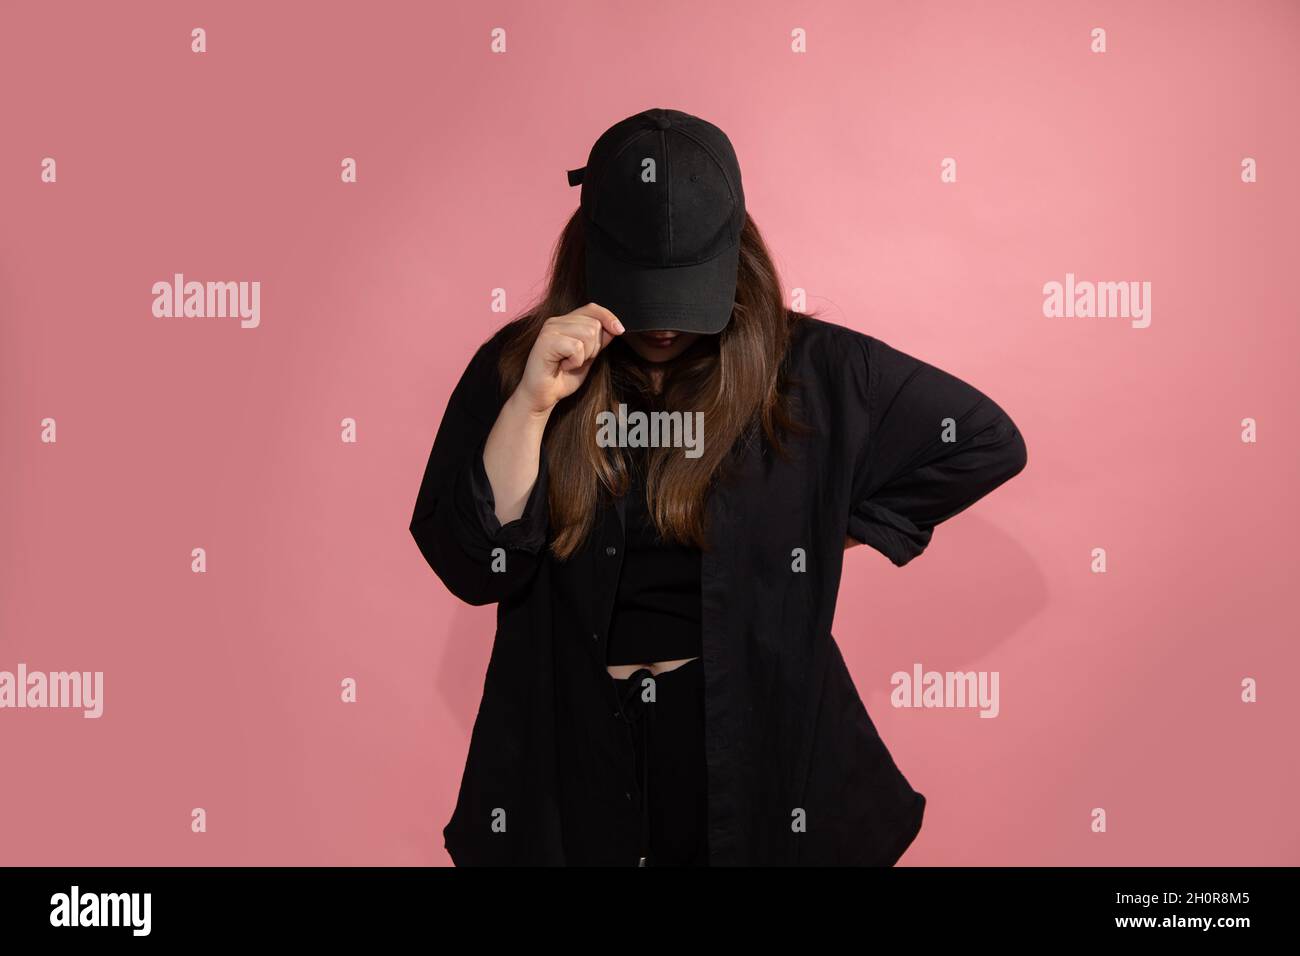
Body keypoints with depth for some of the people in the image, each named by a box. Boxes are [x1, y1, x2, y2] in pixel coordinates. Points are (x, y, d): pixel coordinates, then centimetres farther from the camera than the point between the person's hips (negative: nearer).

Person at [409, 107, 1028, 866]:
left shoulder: (805, 369, -7)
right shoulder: (516, 365, -5)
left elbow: (986, 441, -1)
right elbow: (472, 568, -12)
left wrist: (843, 529, -5)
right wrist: (531, 404, -23)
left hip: (758, 749, 0)